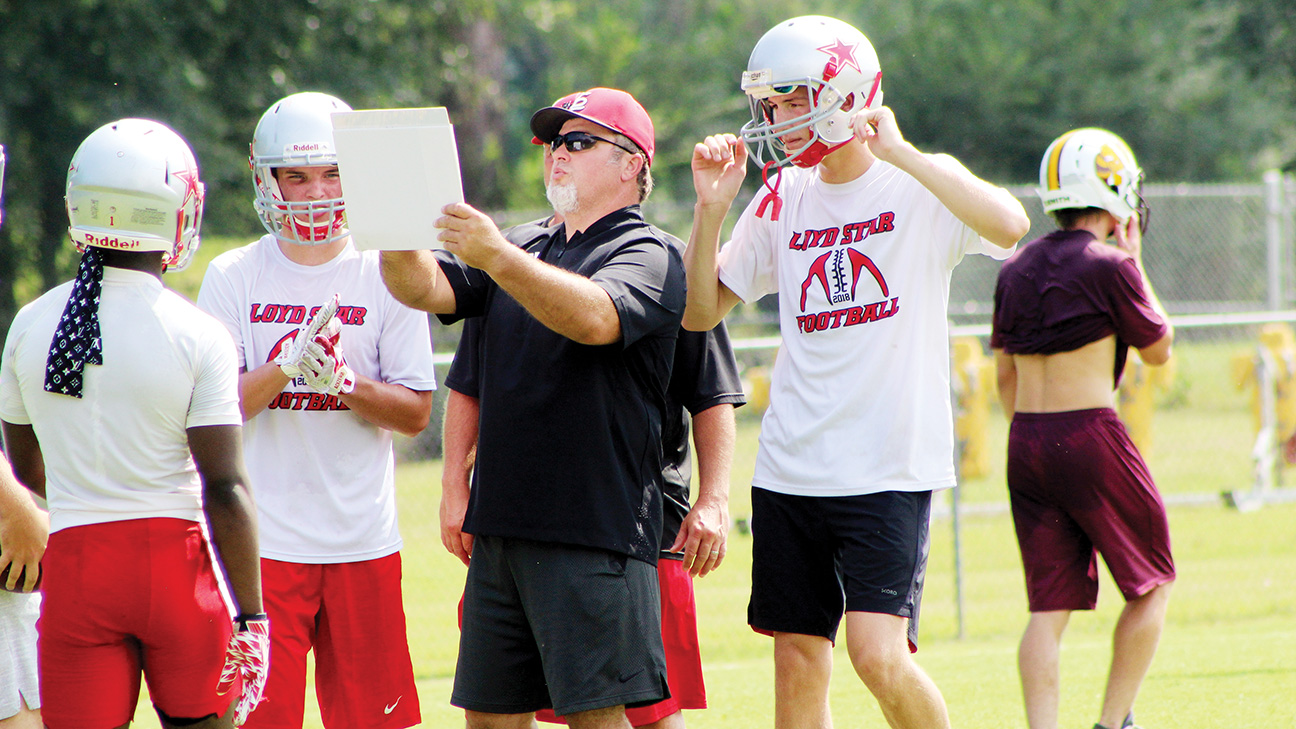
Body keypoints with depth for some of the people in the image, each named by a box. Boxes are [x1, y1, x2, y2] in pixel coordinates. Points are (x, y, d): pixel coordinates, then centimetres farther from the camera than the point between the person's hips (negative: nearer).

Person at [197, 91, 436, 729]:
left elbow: (416, 413, 3)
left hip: (363, 541, 1)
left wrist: (347, 383, -16)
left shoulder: (387, 276, 4)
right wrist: (288, 366, -19)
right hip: (265, 542, -1)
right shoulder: (234, 278, 3)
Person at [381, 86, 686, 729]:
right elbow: (425, 288, 6)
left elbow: (595, 318, -23)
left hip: (596, 535, -7)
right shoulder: (524, 254, 21)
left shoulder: (650, 255, -2)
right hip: (501, 528, 7)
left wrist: (495, 256, -36)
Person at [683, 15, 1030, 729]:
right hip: (790, 469, 5)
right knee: (796, 666, 6)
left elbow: (1008, 225, -26)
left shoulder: (921, 186, -5)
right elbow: (700, 311, 13)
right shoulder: (783, 199, 10)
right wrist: (711, 210, -1)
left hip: (889, 472, -5)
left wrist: (898, 152, -26)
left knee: (879, 655, -15)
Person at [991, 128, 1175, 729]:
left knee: (1049, 606, 6)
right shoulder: (1109, 266, -10)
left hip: (1025, 443, 6)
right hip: (1089, 438, -6)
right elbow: (1158, 349, 4)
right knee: (1150, 586, 11)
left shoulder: (1017, 269, 10)